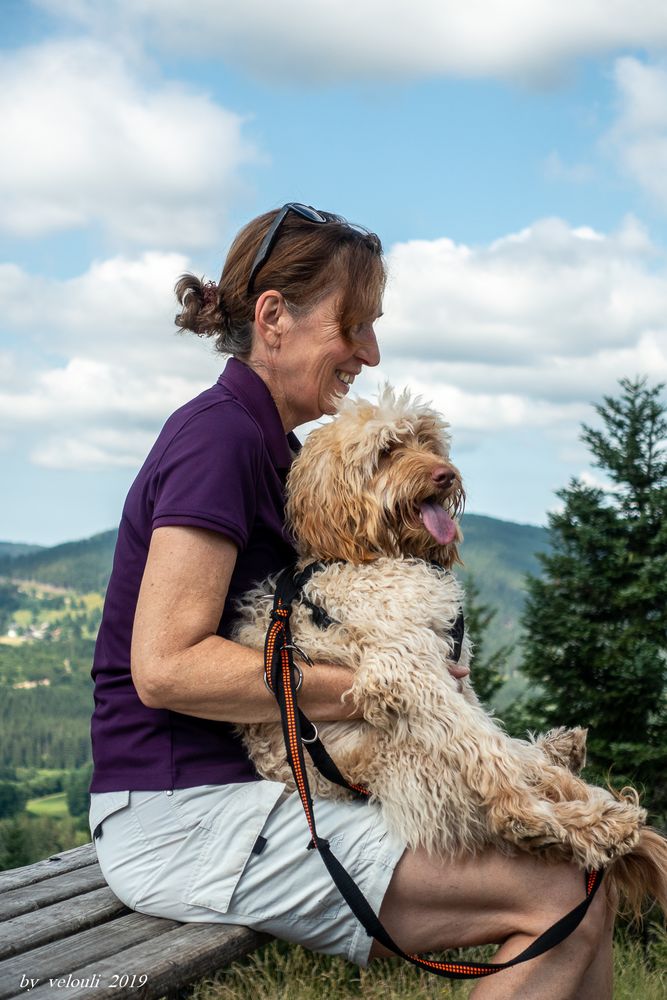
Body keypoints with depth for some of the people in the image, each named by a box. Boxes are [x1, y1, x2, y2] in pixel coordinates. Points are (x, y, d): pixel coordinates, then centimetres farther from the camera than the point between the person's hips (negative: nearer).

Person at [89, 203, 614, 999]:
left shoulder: (267, 442, 17)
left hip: (240, 794, 9)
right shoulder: (220, 436, -13)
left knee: (577, 873, 0)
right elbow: (165, 664, -21)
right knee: (562, 902, -18)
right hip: (182, 814, -9)